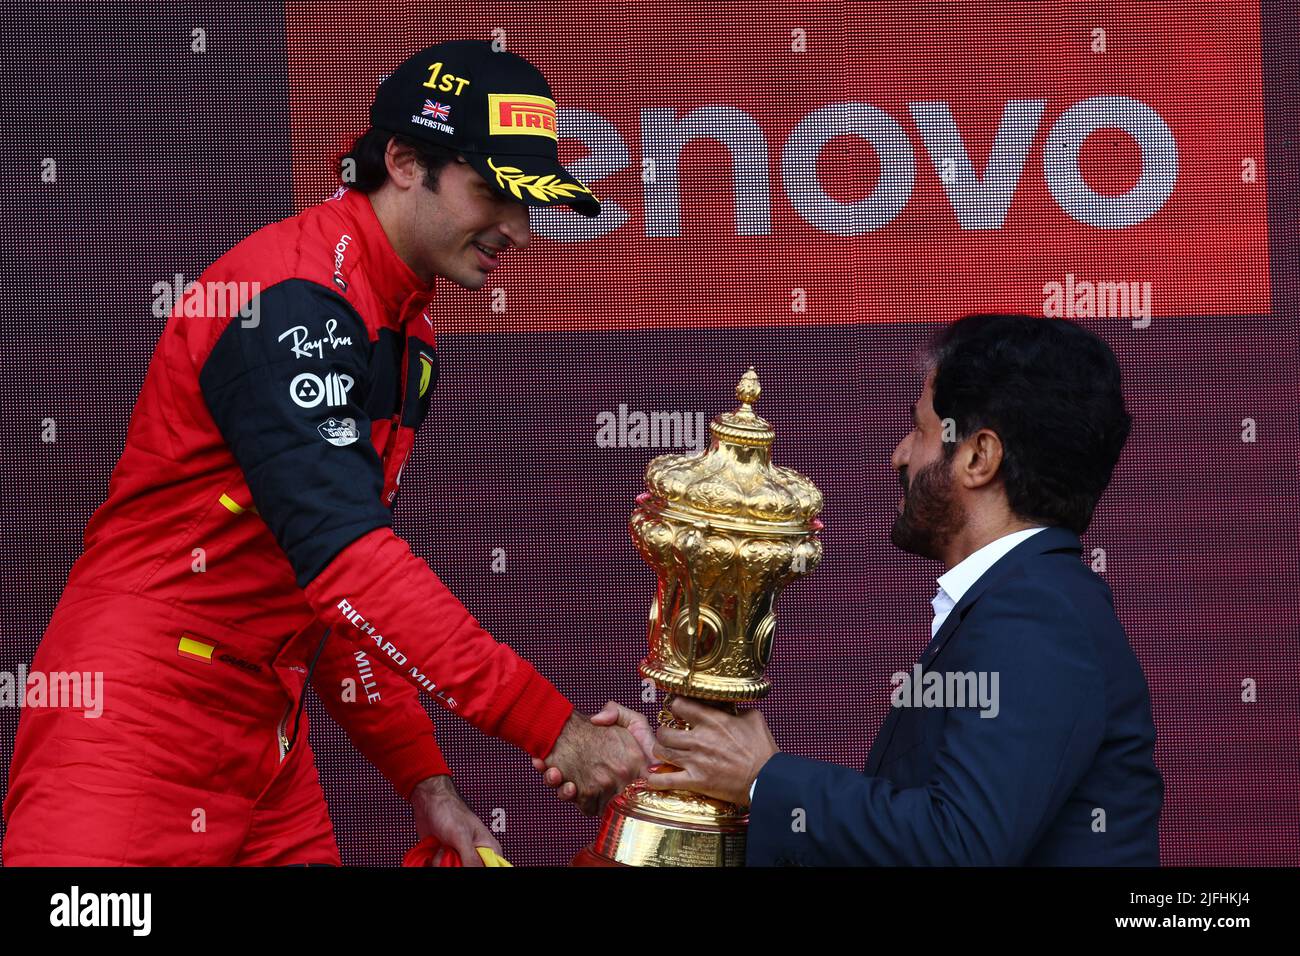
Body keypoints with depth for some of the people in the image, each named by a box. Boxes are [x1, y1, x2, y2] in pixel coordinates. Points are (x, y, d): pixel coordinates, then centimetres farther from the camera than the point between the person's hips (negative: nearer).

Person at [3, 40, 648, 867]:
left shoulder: (407, 328, 11)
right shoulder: (293, 299, -18)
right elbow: (344, 557, -28)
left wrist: (424, 780, 7)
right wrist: (552, 727, -28)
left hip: (265, 740, 9)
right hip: (142, 729, -9)